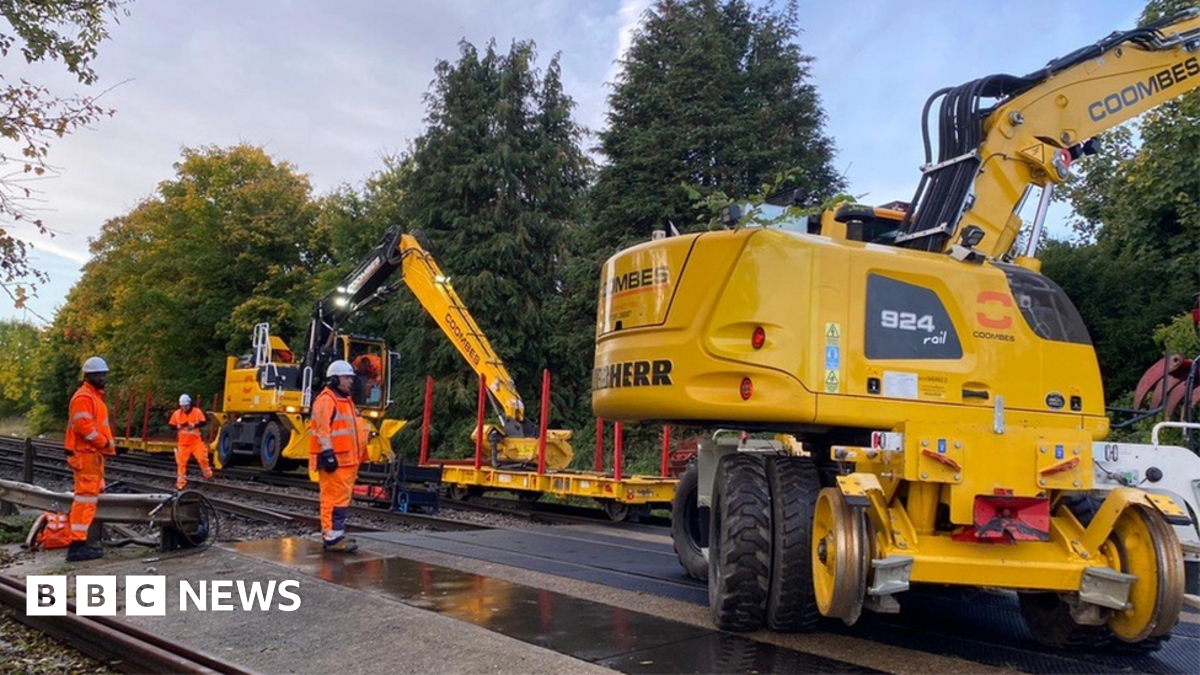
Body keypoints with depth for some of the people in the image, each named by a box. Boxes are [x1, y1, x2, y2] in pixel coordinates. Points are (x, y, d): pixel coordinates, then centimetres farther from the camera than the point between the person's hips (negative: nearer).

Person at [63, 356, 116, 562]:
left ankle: (81, 541, 21)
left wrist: (108, 442, 11)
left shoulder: (95, 396, 19)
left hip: (94, 454, 11)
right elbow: (83, 426, -22)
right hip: (86, 455, -11)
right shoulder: (83, 397, -13)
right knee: (85, 498, -10)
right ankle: (77, 546, -9)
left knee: (90, 498, 15)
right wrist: (105, 443, -16)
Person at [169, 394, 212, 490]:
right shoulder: (176, 414, 0)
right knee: (181, 462, 0)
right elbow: (171, 425, 5)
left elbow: (203, 422, -9)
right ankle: (181, 482, 8)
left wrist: (194, 425, -25)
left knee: (202, 458, -5)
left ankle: (208, 475, 19)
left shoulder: (197, 411, -6)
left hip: (196, 441, -1)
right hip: (183, 442, 2)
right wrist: (177, 427, -17)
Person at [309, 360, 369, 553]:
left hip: (347, 460, 10)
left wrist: (356, 457, 27)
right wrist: (327, 453, -23)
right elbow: (322, 429, -18)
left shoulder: (346, 400, 22)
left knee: (342, 497, 13)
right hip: (334, 459, -10)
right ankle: (332, 537, -9)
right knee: (334, 497, -10)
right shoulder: (326, 400, -10)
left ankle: (337, 533, 20)